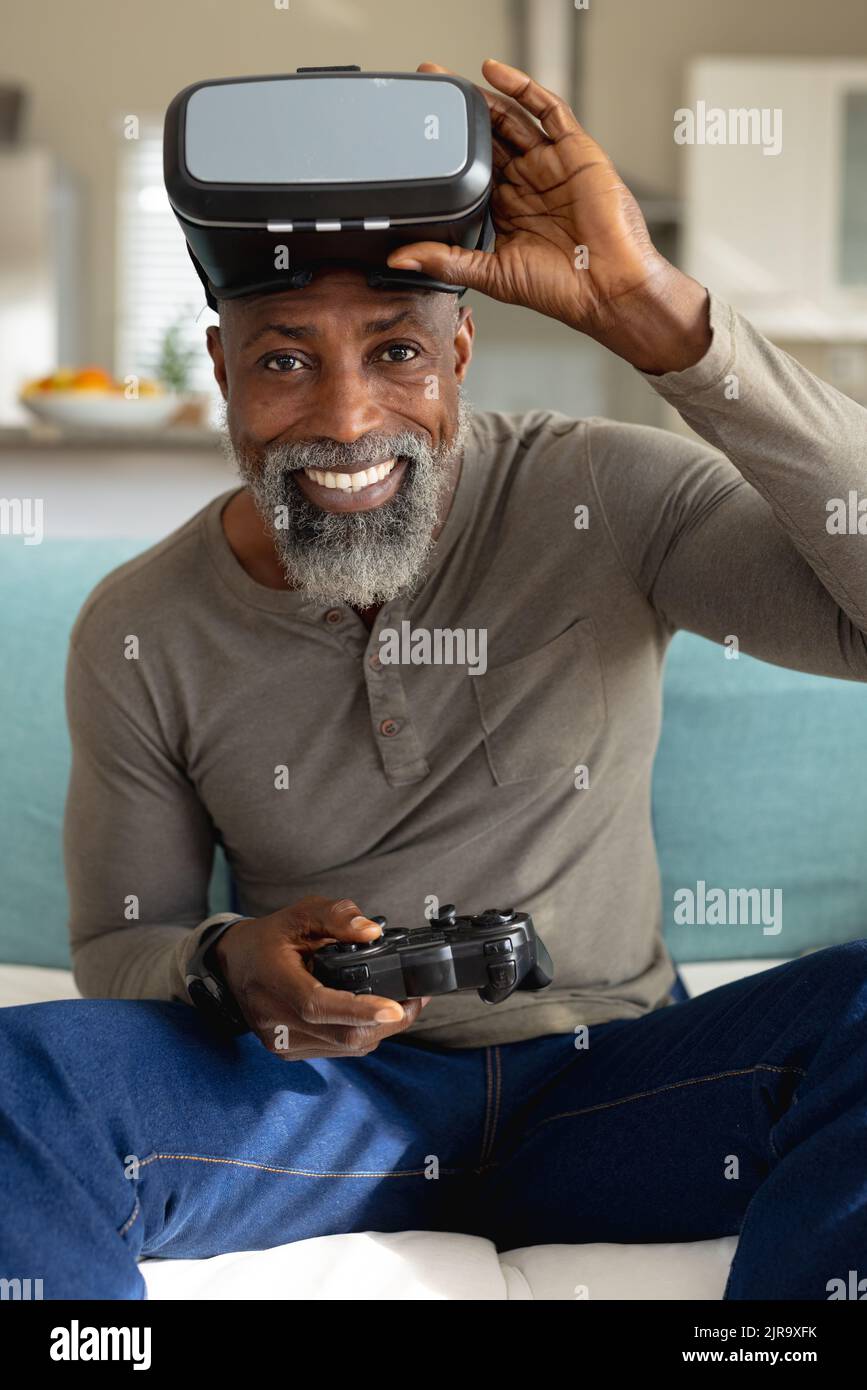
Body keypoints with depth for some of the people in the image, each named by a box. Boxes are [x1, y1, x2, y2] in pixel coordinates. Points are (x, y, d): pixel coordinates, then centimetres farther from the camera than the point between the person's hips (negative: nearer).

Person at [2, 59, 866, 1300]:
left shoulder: (609, 502, -8)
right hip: (323, 1102, 0)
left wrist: (654, 312, -29)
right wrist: (230, 964, -19)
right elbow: (117, 947, 7)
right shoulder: (139, 636, -3)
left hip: (605, 1083, 1)